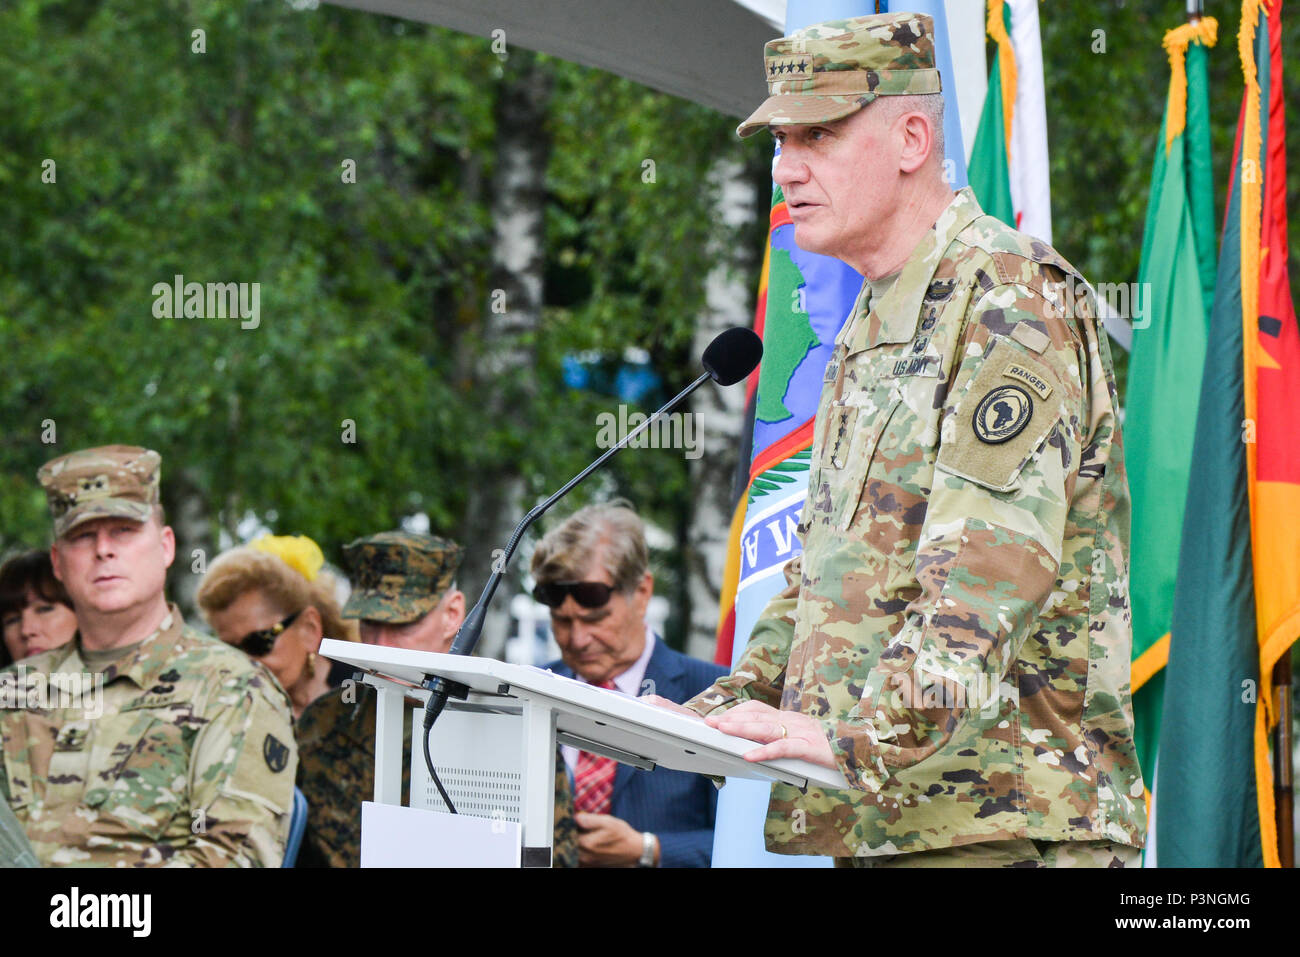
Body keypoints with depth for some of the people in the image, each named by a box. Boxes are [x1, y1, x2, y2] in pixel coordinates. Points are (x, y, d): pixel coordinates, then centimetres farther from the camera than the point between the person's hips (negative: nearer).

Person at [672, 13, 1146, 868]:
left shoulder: (1011, 303, -11)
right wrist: (731, 706, 11)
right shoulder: (874, 326, 20)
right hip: (878, 818, 9)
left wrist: (858, 737, -30)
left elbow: (992, 570, -22)